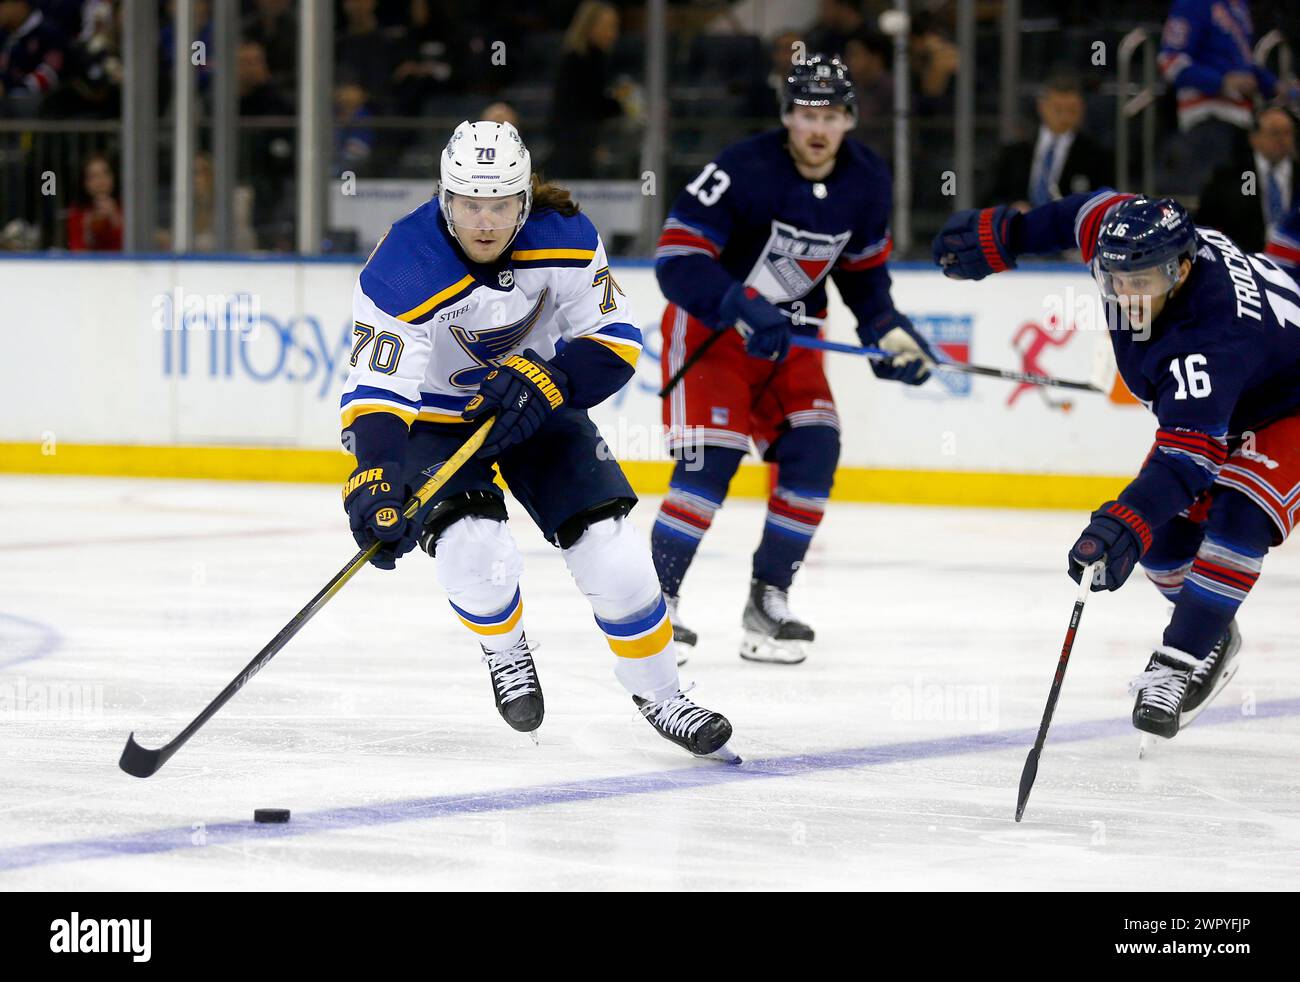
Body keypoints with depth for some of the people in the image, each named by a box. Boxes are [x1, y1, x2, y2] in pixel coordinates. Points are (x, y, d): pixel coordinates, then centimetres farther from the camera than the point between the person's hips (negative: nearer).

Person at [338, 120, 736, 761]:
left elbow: (614, 339, -13)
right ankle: (504, 653, 10)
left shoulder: (565, 240, -20)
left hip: (535, 402, 3)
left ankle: (656, 689, 14)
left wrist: (548, 381, -31)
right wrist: (373, 483, -48)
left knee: (610, 550, -8)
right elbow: (376, 391, -33)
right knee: (476, 555, -25)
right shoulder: (402, 274, -30)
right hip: (433, 416, -3)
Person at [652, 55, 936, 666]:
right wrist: (742, 312, -39)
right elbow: (676, 259, -28)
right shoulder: (743, 171, -26)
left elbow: (863, 267, 12)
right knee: (710, 460, -19)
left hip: (788, 335, 6)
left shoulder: (866, 181, -6)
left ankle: (768, 600, 4)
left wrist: (888, 330, -2)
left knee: (813, 450, -8)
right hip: (709, 325, -6)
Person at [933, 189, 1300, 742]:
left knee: (1238, 516, -31)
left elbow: (1189, 453, -52)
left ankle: (1183, 660, -25)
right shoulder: (1141, 247, -23)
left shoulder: (1210, 332, -44)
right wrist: (1005, 235, 7)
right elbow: (1098, 209, 2)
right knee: (1165, 530, 0)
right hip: (1214, 405, 9)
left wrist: (1126, 524, -64)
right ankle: (1212, 641, 23)